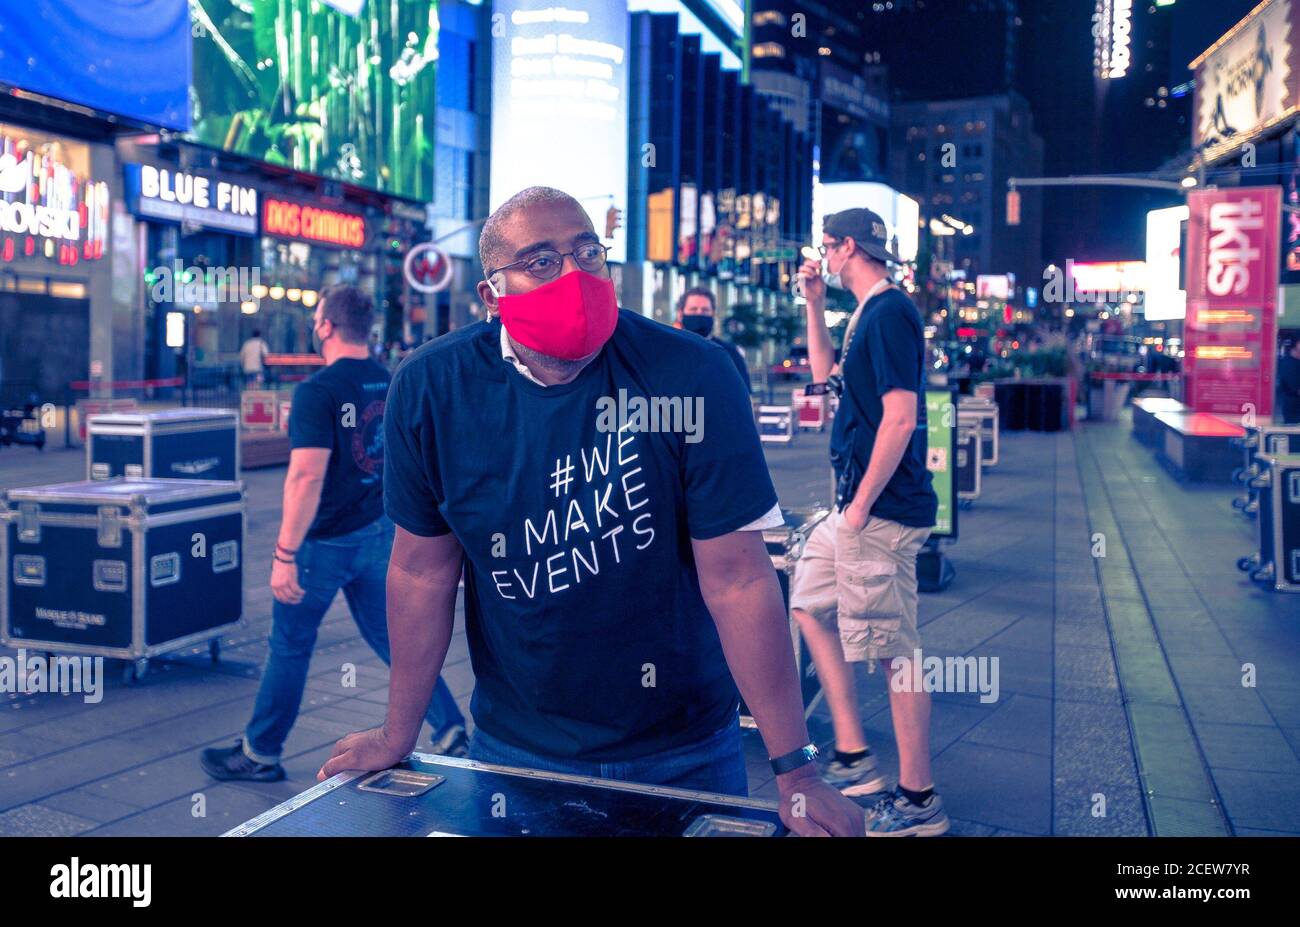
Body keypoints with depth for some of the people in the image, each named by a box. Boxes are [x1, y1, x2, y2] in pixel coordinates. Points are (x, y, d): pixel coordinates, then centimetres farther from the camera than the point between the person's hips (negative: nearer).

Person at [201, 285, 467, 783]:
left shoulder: (318, 391, -18)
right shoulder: (392, 385, 4)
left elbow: (307, 476, -25)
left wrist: (284, 554, -22)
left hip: (326, 542, -6)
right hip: (378, 536, 6)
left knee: (290, 645, 10)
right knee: (390, 638, 16)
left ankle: (260, 752, 26)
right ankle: (449, 729, 15)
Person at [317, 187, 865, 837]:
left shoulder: (692, 378, -20)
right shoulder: (430, 389, -13)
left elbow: (736, 577, -18)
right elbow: (423, 569, -3)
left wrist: (795, 772, -17)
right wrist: (398, 737, 4)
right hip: (514, 748, 2)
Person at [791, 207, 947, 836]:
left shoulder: (888, 312, -16)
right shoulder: (869, 312, 14)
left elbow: (900, 418, -23)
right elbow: (825, 374, 28)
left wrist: (862, 505, -20)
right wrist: (814, 305, 19)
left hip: (881, 512, -11)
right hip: (857, 505, 11)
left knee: (894, 653, -3)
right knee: (810, 608, 19)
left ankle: (918, 802, 9)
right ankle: (853, 759, 25)